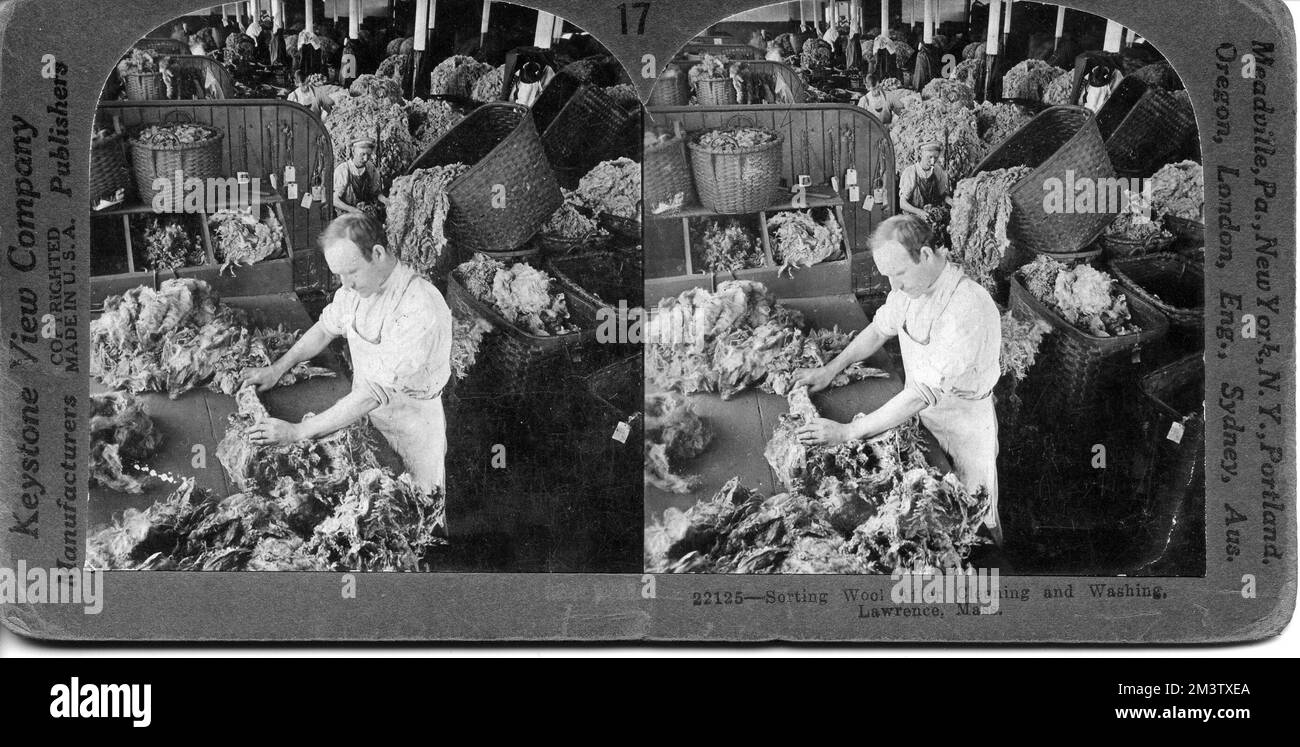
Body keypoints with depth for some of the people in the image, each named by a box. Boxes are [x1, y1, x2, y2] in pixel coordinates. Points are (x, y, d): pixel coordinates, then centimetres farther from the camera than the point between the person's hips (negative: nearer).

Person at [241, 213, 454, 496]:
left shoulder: (420, 309, -35)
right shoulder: (357, 284, -9)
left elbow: (377, 391, -37)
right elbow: (326, 327, 11)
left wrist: (298, 431, -36)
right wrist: (277, 368, 0)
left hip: (413, 428, -6)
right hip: (367, 415, 7)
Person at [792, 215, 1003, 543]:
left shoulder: (968, 309, -35)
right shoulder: (911, 284, -10)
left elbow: (924, 392, -36)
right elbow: (880, 329, 11)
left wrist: (848, 431, -33)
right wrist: (831, 369, 0)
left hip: (965, 426, -6)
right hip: (923, 416, 6)